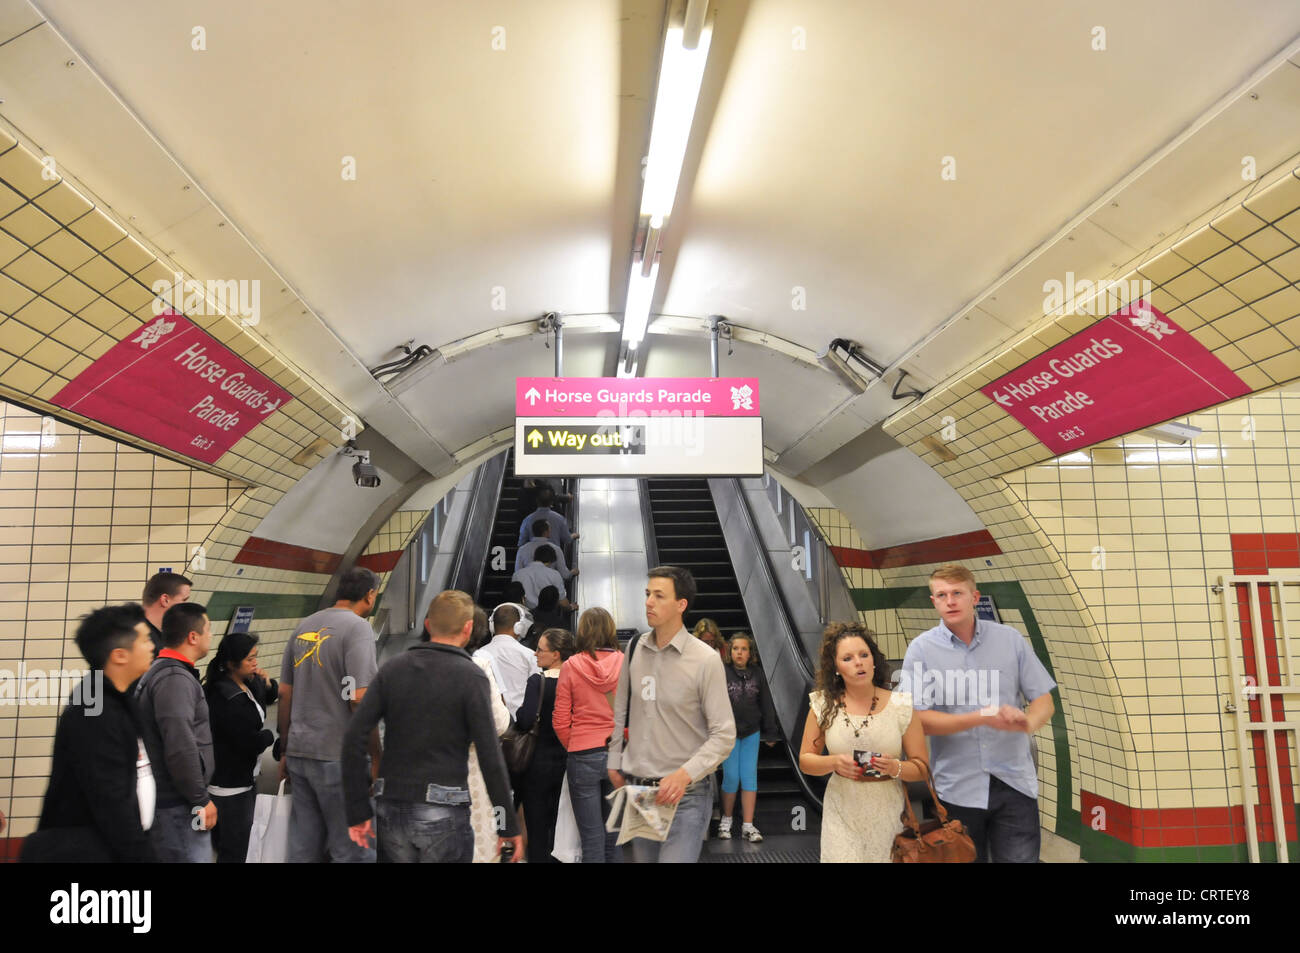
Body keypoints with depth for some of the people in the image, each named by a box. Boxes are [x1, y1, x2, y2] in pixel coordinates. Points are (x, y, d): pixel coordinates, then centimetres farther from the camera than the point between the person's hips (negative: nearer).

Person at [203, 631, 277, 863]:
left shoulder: (247, 684, 2)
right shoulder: (225, 698, -25)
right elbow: (252, 742, -26)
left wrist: (267, 684, 0)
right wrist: (271, 735, -5)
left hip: (243, 780, 9)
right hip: (229, 786, -9)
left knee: (228, 846, 20)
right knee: (234, 852, -2)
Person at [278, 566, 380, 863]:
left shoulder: (304, 626, 10)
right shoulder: (358, 627, -13)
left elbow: (284, 694, 13)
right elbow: (359, 699, -20)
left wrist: (286, 751, 21)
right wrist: (377, 757, -13)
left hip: (299, 752, 8)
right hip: (337, 757, -7)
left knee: (303, 848, 16)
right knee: (354, 850, 3)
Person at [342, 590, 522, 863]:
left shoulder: (392, 668, 4)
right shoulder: (471, 677, -8)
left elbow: (353, 739, -1)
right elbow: (490, 758, -12)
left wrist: (358, 810, 4)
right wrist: (510, 826, -4)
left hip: (391, 810, 4)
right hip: (443, 815, -4)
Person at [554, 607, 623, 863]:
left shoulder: (570, 666, -5)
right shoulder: (626, 664, -4)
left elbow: (561, 721, -1)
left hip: (583, 756, -1)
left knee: (592, 839, 5)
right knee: (614, 838, 14)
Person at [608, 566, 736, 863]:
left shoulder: (706, 659, -13)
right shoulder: (635, 648, 2)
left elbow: (724, 735, -12)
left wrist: (685, 774, -22)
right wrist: (614, 762, 11)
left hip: (685, 794, -5)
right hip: (637, 788, 5)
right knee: (643, 858, 17)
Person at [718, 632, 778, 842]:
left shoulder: (757, 675, 3)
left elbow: (766, 705, 9)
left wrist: (770, 732, 11)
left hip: (751, 733, 3)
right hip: (728, 733, -3)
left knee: (750, 776, 3)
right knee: (731, 777, 0)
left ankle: (747, 825, 11)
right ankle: (726, 820, 21)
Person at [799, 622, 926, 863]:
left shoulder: (900, 705, -4)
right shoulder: (823, 706, -2)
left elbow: (921, 768, 0)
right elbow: (805, 761, 5)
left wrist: (895, 768, -20)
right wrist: (833, 763, -15)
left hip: (889, 815, 0)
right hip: (842, 816, 0)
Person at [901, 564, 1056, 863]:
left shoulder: (1010, 639, 2)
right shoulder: (921, 649, -5)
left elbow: (1043, 700, 4)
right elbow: (919, 719, -11)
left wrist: (1028, 723, -19)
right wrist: (983, 717, -21)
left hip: (1014, 781, 1)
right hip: (958, 788, -1)